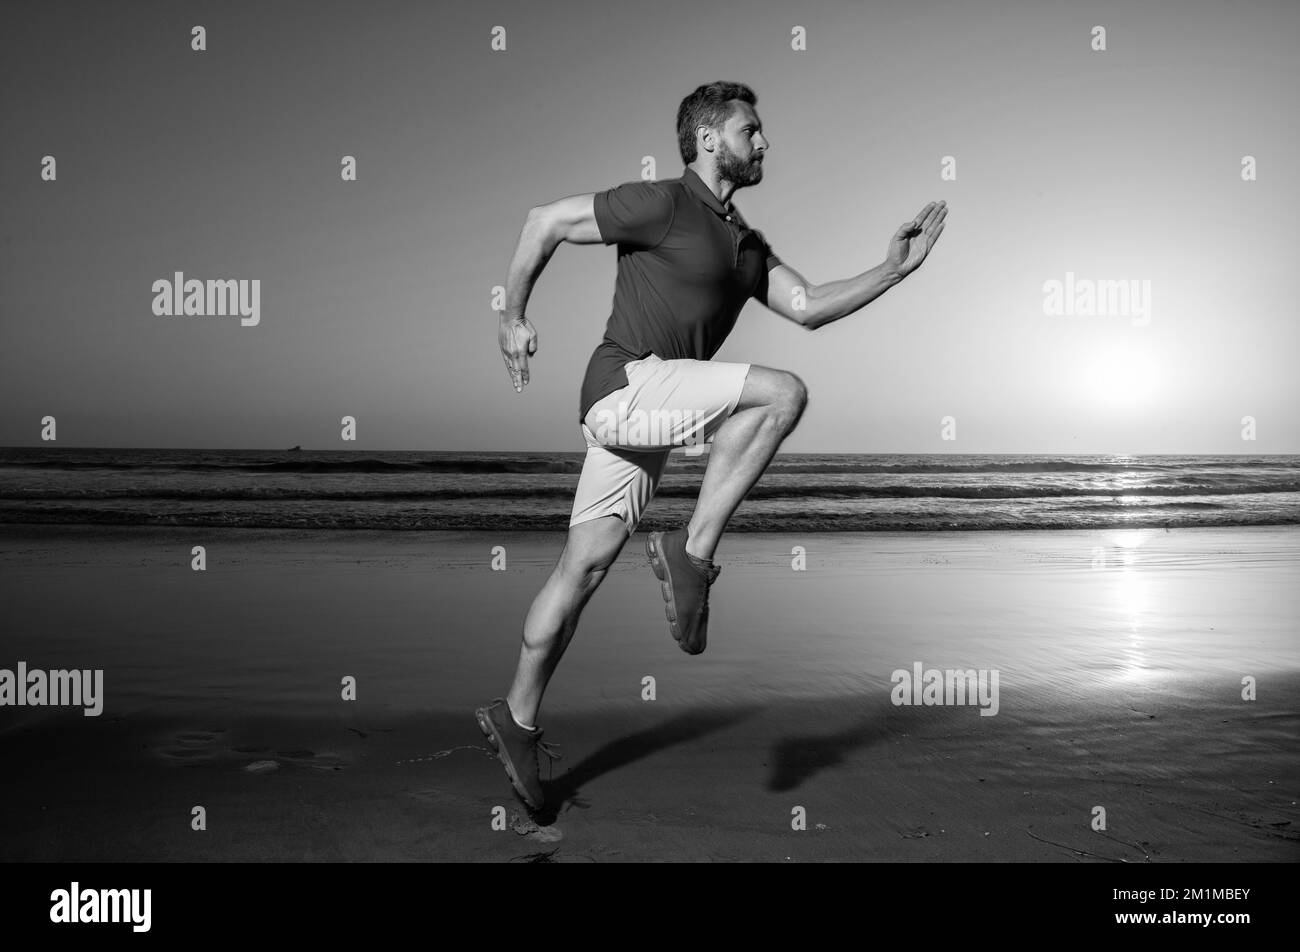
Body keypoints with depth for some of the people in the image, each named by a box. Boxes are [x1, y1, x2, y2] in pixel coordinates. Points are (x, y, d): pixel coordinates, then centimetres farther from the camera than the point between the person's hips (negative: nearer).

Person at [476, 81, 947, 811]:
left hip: (645, 417, 8)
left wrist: (894, 270, 4)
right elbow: (547, 221, -3)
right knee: (782, 393, -19)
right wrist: (514, 315, 2)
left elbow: (807, 306, 11)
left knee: (584, 568, 9)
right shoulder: (663, 204, -6)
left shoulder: (744, 243, 20)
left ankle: (518, 719, 18)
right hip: (624, 384, -8)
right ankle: (693, 551, -16)